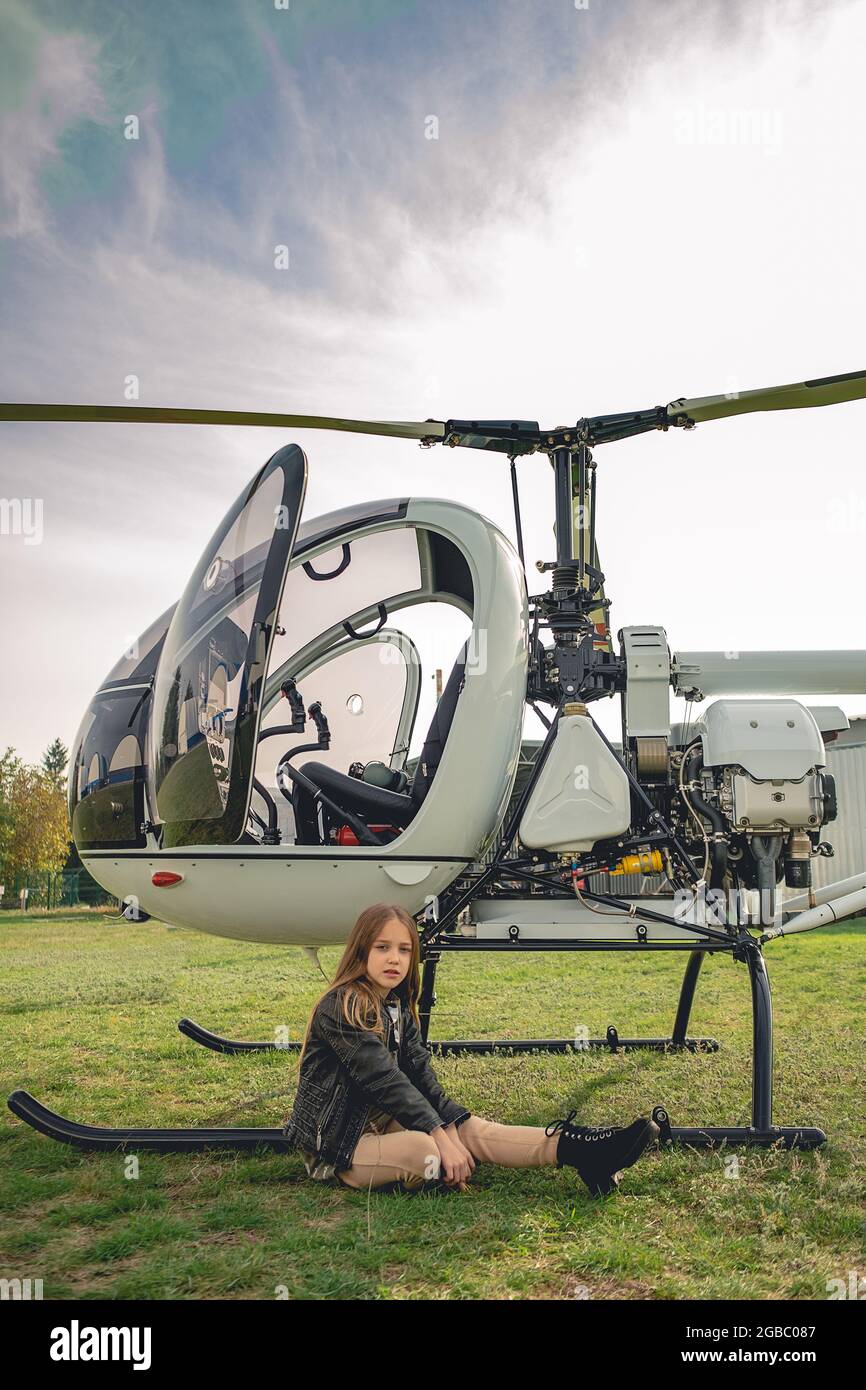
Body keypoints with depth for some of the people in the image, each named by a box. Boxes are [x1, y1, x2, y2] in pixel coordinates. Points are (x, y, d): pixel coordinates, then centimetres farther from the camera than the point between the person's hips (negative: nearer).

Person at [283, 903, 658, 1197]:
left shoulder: (398, 1007, 9)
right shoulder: (342, 1007, -20)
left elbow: (420, 1071, -1)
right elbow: (384, 1079, -26)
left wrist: (451, 1128, -15)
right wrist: (441, 1138, -28)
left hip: (382, 1121, 9)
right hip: (338, 1146, -9)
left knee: (472, 1129, -10)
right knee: (422, 1148, -32)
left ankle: (579, 1151, -17)